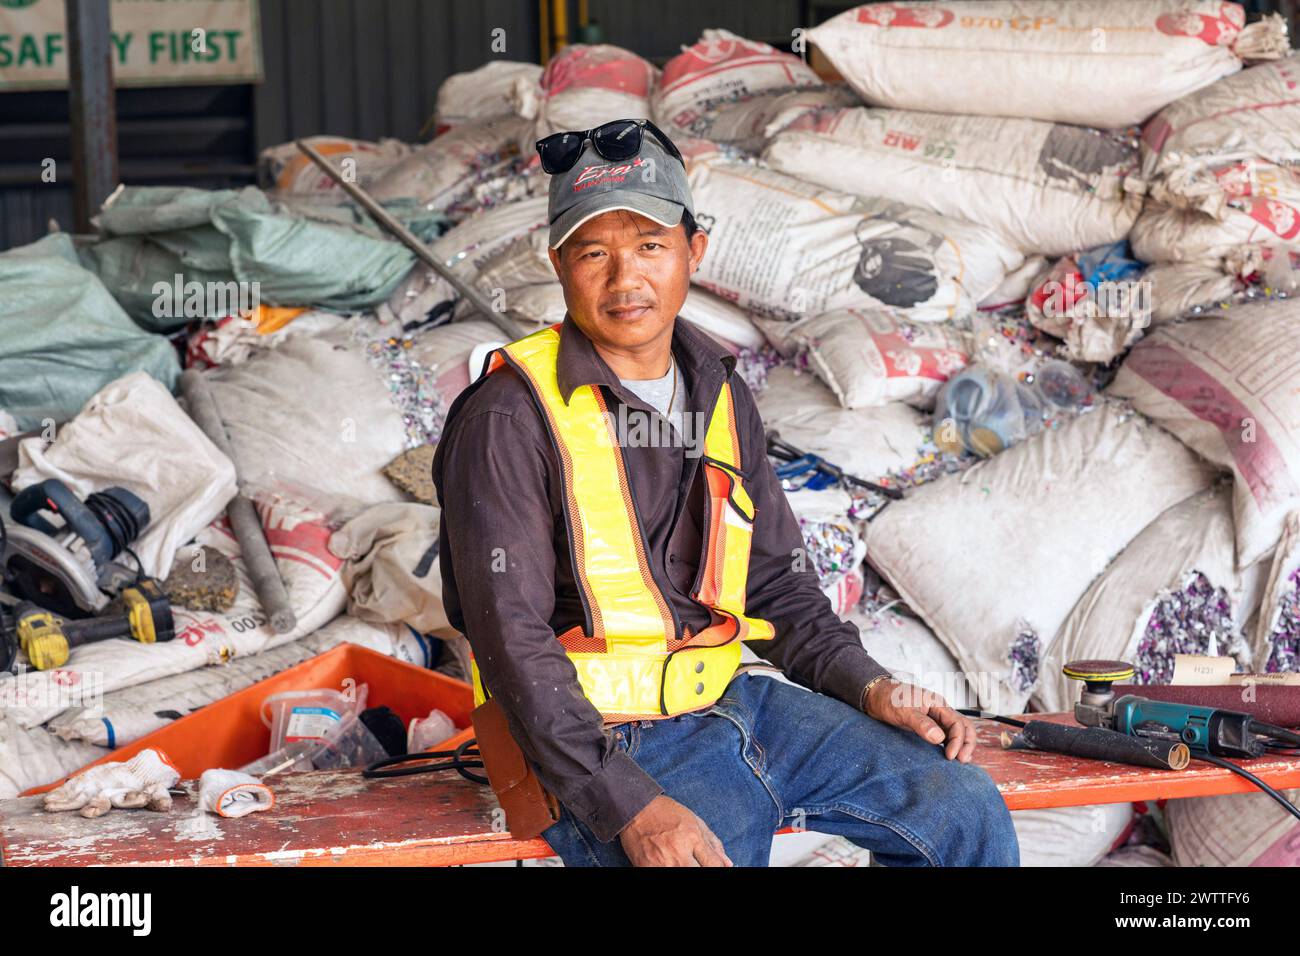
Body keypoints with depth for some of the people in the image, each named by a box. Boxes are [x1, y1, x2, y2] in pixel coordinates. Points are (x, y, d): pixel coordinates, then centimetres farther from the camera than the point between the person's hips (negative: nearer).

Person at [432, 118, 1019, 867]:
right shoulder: (511, 418, -10)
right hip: (608, 742, -7)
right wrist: (631, 806, -25)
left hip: (729, 700, 7)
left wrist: (870, 689, 4)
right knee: (715, 845, -32)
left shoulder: (722, 397, 13)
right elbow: (512, 642, -17)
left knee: (965, 808, -3)